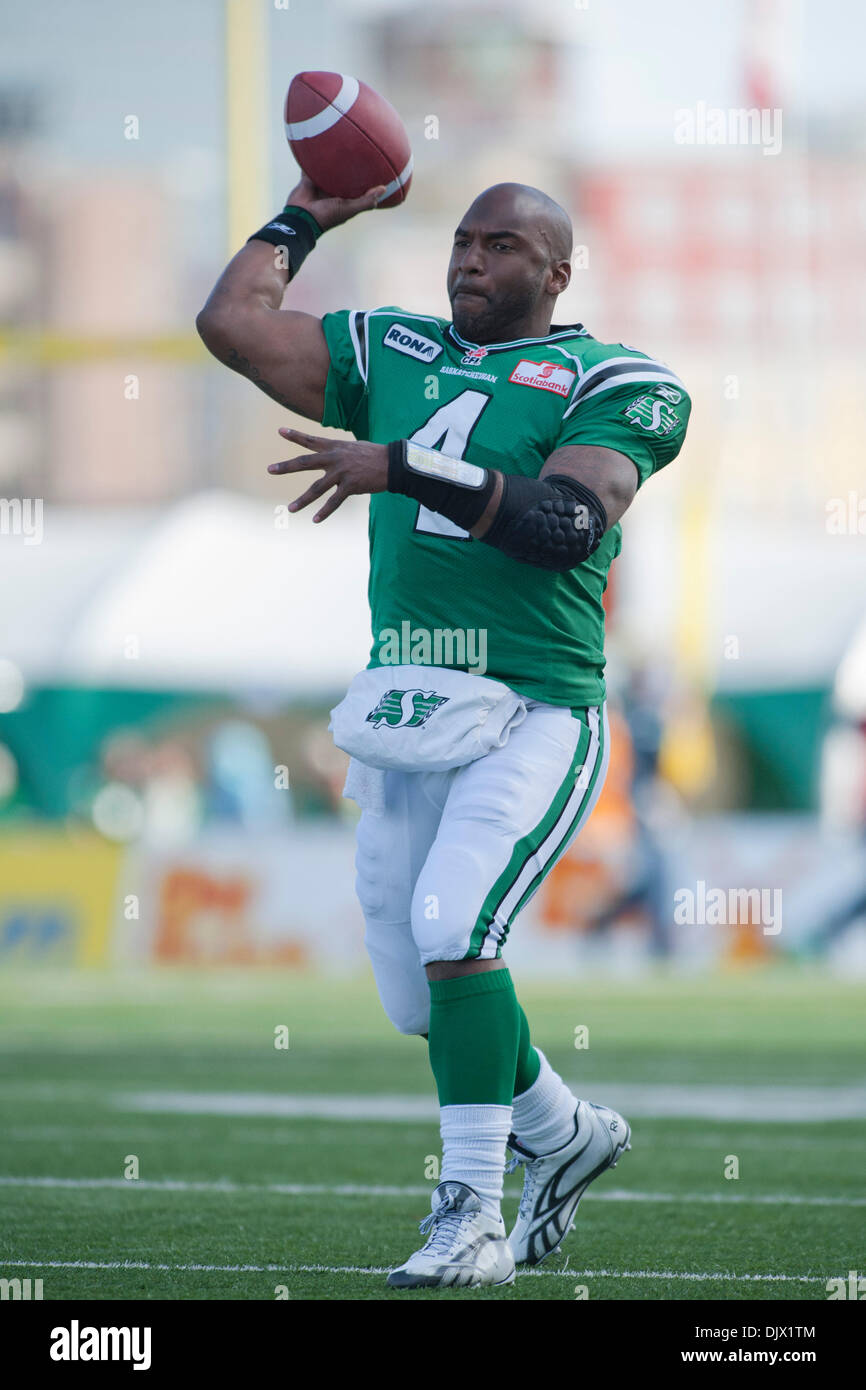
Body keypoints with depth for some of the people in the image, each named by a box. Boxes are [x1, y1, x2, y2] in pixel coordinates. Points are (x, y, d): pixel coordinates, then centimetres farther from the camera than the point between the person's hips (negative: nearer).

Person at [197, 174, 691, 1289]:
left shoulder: (609, 382, -1)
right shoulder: (394, 355, 15)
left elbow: (571, 523, -18)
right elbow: (231, 322, 11)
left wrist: (406, 466, -23)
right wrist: (309, 214, 19)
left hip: (534, 711, -6)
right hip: (408, 714, 6)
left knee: (451, 923, -25)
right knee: (417, 993, 8)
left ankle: (472, 1213, -20)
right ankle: (563, 1133, 34)